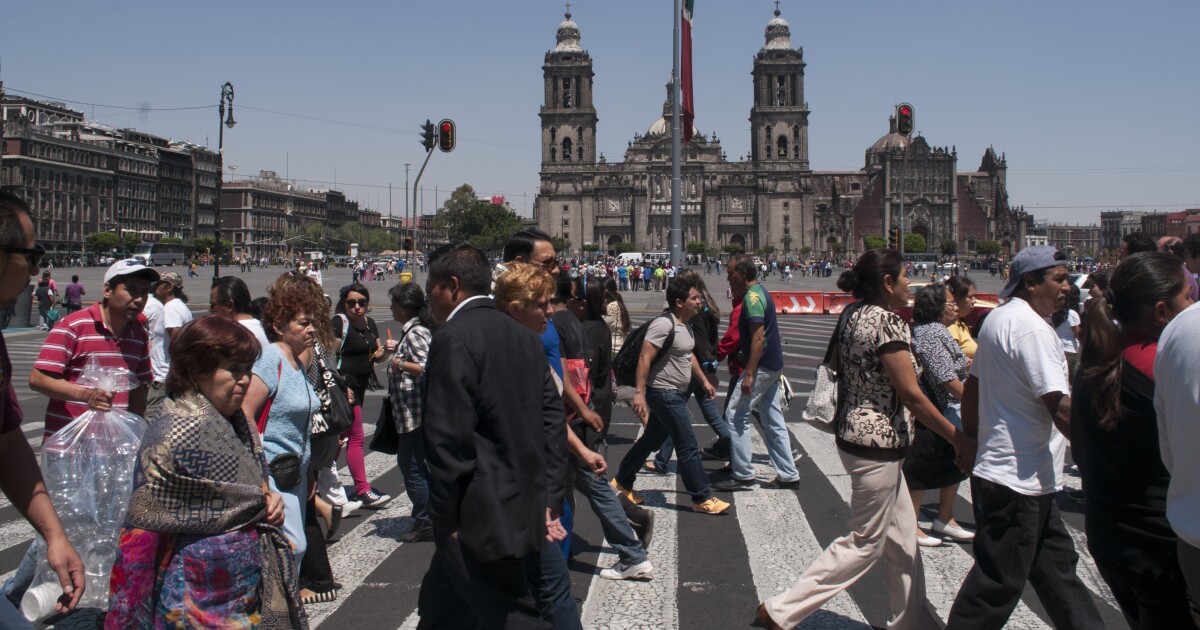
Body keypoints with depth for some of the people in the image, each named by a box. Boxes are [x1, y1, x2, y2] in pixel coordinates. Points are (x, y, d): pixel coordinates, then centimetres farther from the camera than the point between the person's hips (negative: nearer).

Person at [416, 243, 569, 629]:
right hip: (526, 509, 8)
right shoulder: (523, 336, 10)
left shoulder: (453, 339, -14)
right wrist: (549, 502, 10)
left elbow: (448, 441, -18)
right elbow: (553, 420, 8)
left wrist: (445, 521, -9)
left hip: (483, 519, -8)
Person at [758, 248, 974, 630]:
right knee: (865, 543, 4)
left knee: (902, 536, 19)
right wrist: (959, 439, -12)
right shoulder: (888, 322, -21)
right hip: (877, 445, -9)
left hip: (855, 436, 9)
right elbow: (912, 395, -19)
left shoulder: (851, 314, 5)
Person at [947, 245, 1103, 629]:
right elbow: (1061, 409, -24)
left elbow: (972, 385, 20)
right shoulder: (1032, 328, -19)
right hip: (1019, 480, -11)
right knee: (996, 584, 0)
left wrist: (970, 435, 29)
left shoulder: (997, 318, 12)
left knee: (1056, 564, 20)